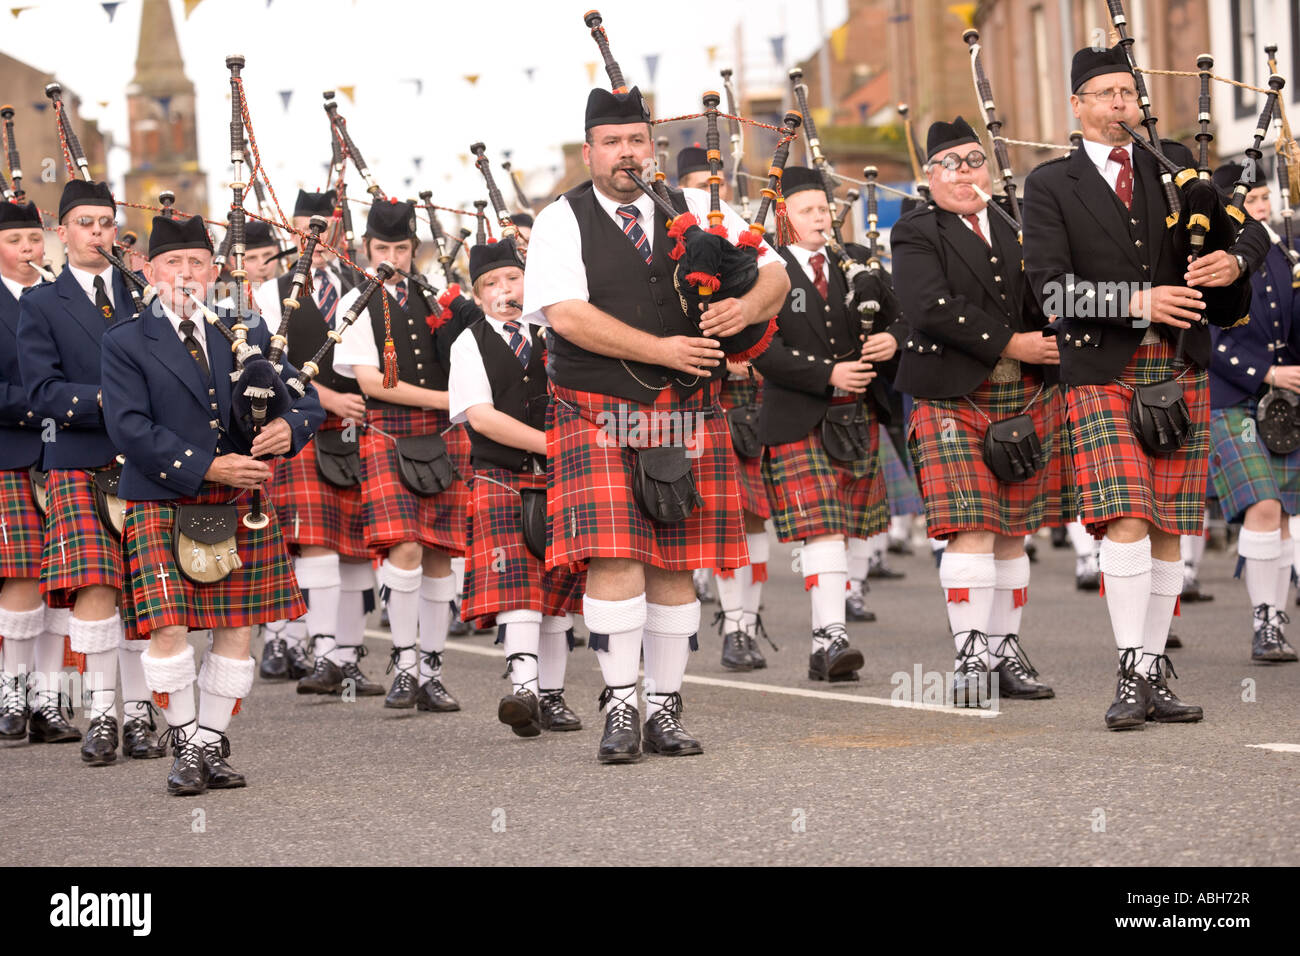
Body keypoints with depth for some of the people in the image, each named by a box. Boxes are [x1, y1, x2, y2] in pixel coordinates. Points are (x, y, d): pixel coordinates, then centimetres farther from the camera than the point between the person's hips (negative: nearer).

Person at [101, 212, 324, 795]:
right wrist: (207, 468, -18)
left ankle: (211, 743, 15)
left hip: (238, 508, 4)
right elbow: (130, 428, -11)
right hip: (161, 507, -4)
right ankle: (185, 746, 4)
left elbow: (306, 397, 12)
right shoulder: (126, 344, 0)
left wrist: (288, 427, -13)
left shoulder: (246, 335, 12)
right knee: (167, 630, -11)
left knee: (236, 631, 3)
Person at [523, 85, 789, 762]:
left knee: (675, 565, 5)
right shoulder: (561, 223, 1)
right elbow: (566, 314, -12)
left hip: (685, 419, 3)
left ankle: (664, 708, 13)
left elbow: (774, 274, 13)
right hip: (598, 417, -3)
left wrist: (747, 306, -12)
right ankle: (620, 710, -6)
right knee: (613, 559, -13)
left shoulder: (696, 212, 12)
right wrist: (661, 350, -17)